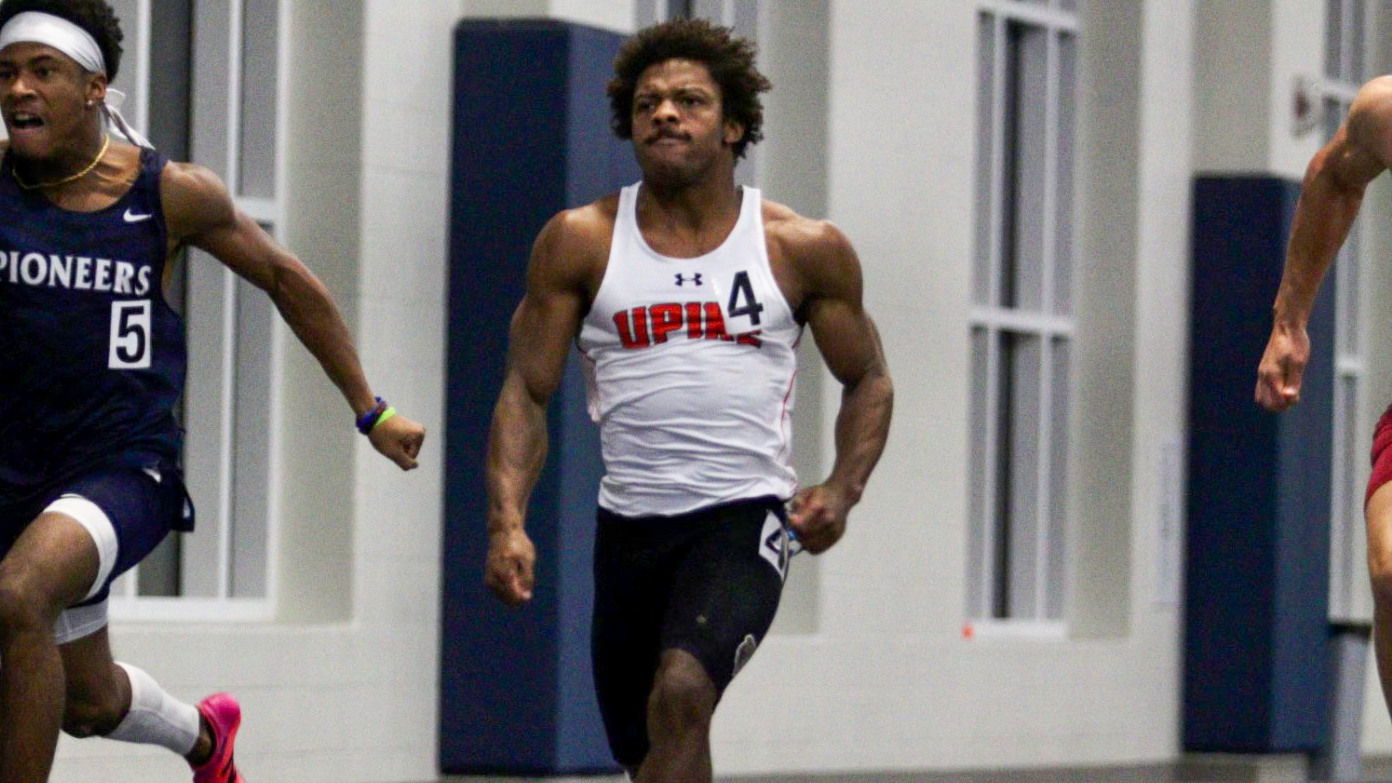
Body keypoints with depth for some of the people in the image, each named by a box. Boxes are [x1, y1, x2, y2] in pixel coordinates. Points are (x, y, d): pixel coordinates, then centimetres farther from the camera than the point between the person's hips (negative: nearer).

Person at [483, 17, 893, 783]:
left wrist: (842, 490, -5)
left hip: (744, 517, -3)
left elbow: (867, 381, 13)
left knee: (681, 692, -28)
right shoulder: (579, 243, 3)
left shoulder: (804, 250, 2)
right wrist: (506, 522, -11)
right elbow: (526, 390, 4)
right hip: (629, 521, 3)